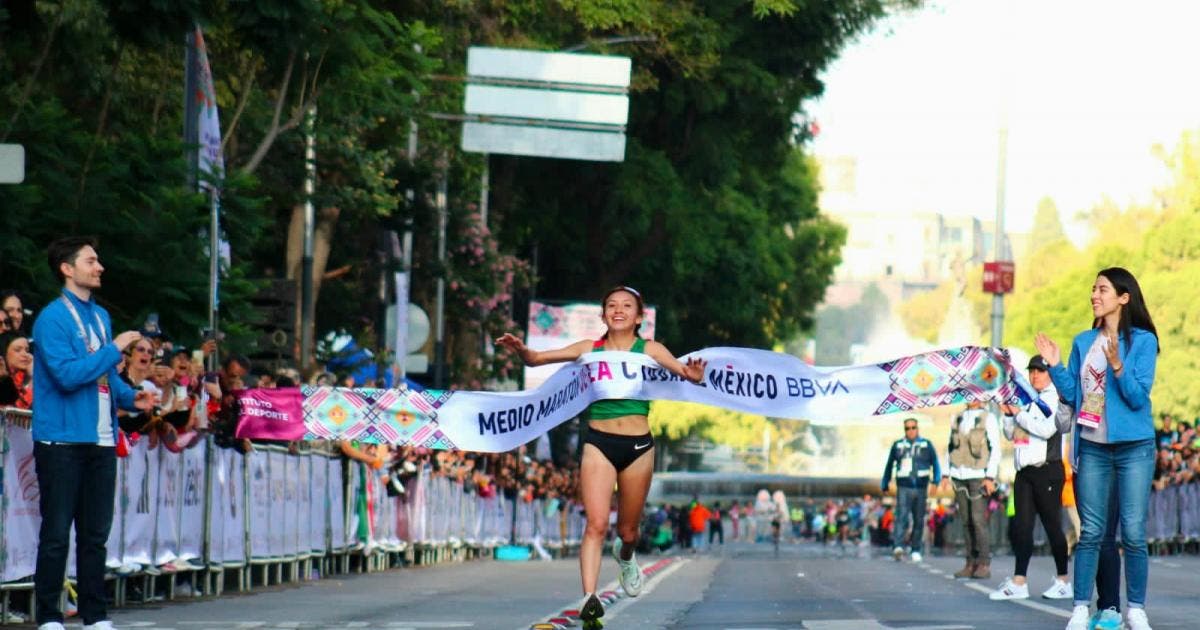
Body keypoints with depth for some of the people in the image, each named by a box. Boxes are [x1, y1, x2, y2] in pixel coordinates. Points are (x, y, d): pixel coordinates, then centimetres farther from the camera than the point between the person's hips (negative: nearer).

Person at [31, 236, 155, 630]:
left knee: (95, 533, 11)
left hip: (101, 441, 7)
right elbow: (68, 375, -21)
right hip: (62, 439, -7)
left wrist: (130, 397, 4)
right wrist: (114, 349, -16)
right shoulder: (53, 318, -10)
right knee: (56, 533, -2)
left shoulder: (100, 317, 16)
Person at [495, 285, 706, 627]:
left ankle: (625, 557, 49)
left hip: (638, 446, 1)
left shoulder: (650, 350, 3)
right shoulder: (590, 349, 5)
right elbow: (537, 358, 5)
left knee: (627, 530, 13)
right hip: (598, 443, -1)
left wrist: (694, 374, -31)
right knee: (597, 523, -16)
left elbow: (684, 372, -7)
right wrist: (521, 350, -17)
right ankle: (589, 598, -21)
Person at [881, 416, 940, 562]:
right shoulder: (897, 445, 9)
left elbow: (935, 463, 6)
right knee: (901, 517, -18)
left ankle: (916, 550, 16)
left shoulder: (927, 445, 8)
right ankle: (897, 547, -31)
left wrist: (936, 479, -10)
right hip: (903, 488, -1)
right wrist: (884, 485, 23)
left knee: (919, 521, 6)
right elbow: (889, 465, 19)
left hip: (921, 489, 1)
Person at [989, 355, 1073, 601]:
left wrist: (1019, 414, -11)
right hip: (1024, 471, 7)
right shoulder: (1026, 401, 18)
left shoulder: (1055, 399, -5)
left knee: (1052, 525, -3)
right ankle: (1018, 583, -1)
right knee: (1021, 525, 1)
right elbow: (1010, 434, 20)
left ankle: (1063, 582, 4)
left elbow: (1047, 429, -18)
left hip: (1047, 471, -7)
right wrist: (1008, 414, 3)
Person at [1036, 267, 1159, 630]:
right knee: (1090, 532, 3)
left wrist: (1117, 366, -26)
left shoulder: (1142, 340, -4)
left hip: (1134, 447, -4)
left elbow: (1138, 397, -11)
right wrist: (1055, 367, -3)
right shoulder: (1083, 342, 9)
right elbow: (1072, 396, 10)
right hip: (1093, 447, 4)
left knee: (1133, 533, -3)